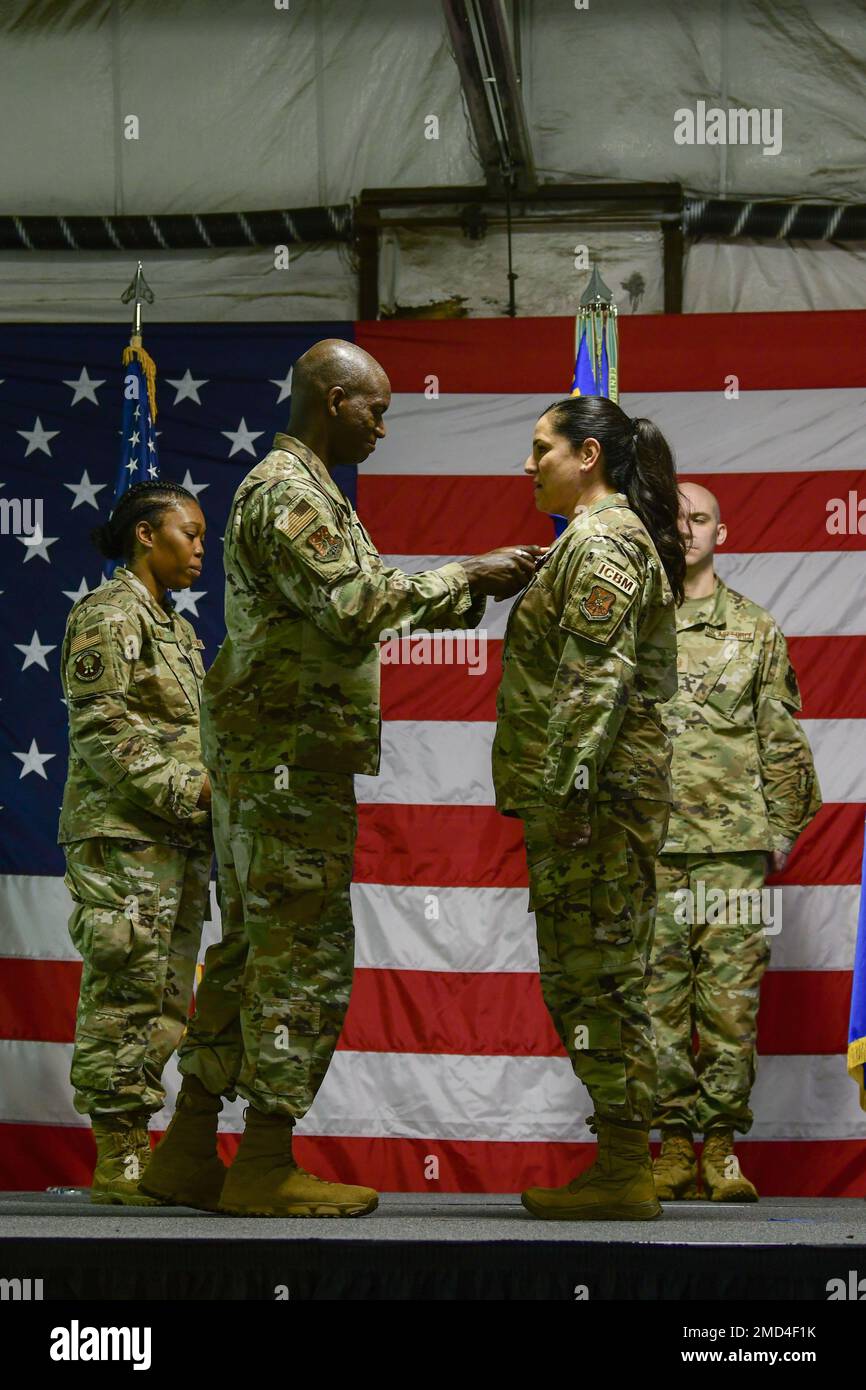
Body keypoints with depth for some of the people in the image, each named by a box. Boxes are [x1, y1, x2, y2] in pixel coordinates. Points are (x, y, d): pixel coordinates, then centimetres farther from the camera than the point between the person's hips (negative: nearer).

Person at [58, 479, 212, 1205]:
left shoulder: (177, 627, 22)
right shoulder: (110, 614, -5)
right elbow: (102, 730, -14)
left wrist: (212, 799, 10)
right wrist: (188, 790, -18)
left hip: (178, 841, 9)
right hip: (125, 837, -9)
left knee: (165, 1002, 7)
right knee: (129, 992, -9)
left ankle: (137, 1155, 10)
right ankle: (117, 1160, -7)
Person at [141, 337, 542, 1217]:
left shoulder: (300, 488, 22)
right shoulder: (288, 490, -12)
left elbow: (356, 609, 23)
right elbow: (355, 607, -22)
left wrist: (474, 592, 14)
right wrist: (465, 576, -13)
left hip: (265, 756, 11)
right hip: (292, 755, -11)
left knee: (252, 948, 12)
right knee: (306, 954, -8)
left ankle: (188, 1151, 15)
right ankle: (266, 1168, -6)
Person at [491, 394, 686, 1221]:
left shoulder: (599, 540, -10)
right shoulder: (615, 535, 22)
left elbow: (594, 679, -19)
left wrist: (564, 788, -23)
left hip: (595, 788, -11)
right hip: (603, 789, 11)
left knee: (596, 975, -8)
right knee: (592, 977, 11)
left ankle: (624, 1175, -6)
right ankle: (622, 1163, 13)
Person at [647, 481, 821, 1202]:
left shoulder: (756, 631, 12)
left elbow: (782, 738, 11)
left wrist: (782, 828, 5)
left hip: (735, 845, 0)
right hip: (648, 847, 0)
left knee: (730, 1000, -2)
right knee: (660, 1000, -1)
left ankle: (724, 1148, 4)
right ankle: (675, 1143, 5)